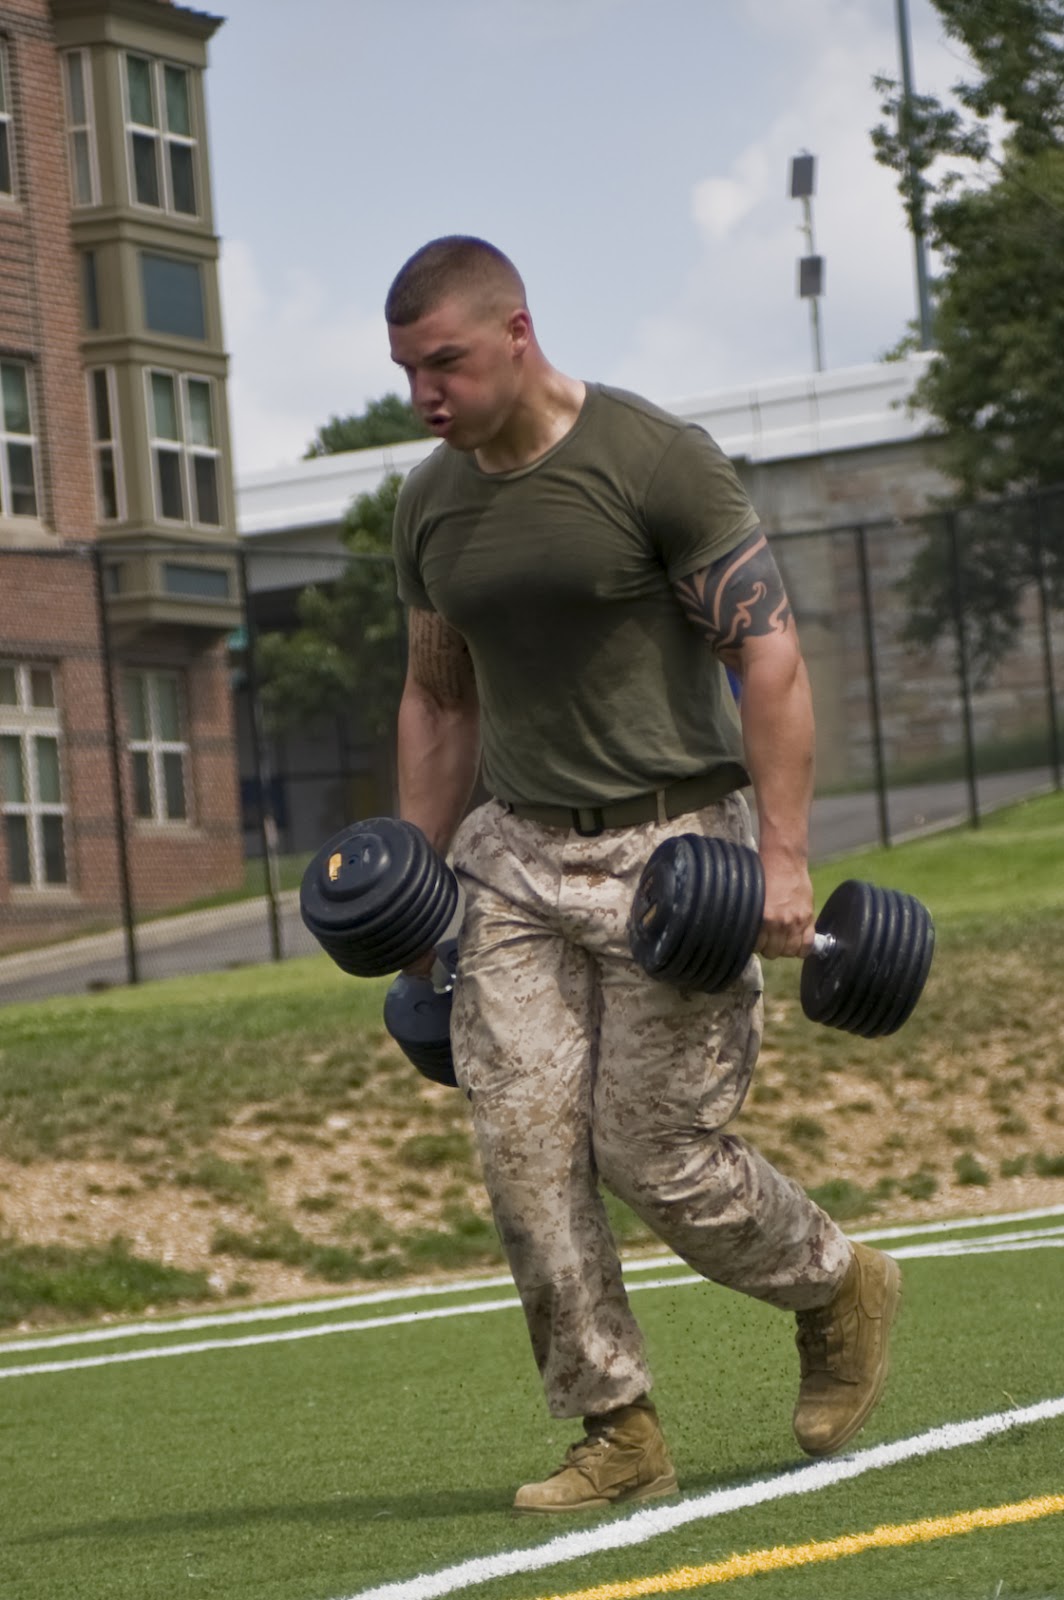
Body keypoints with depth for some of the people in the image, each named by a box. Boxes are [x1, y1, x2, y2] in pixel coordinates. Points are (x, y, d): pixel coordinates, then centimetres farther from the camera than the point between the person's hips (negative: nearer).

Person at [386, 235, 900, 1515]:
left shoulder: (655, 462, -11)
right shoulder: (431, 508, 8)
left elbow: (770, 655, -12)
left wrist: (784, 857, -17)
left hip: (671, 843, -6)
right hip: (516, 852, 6)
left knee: (652, 1149, -7)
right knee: (522, 1142, -7)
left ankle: (841, 1290, 22)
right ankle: (617, 1435, 1)